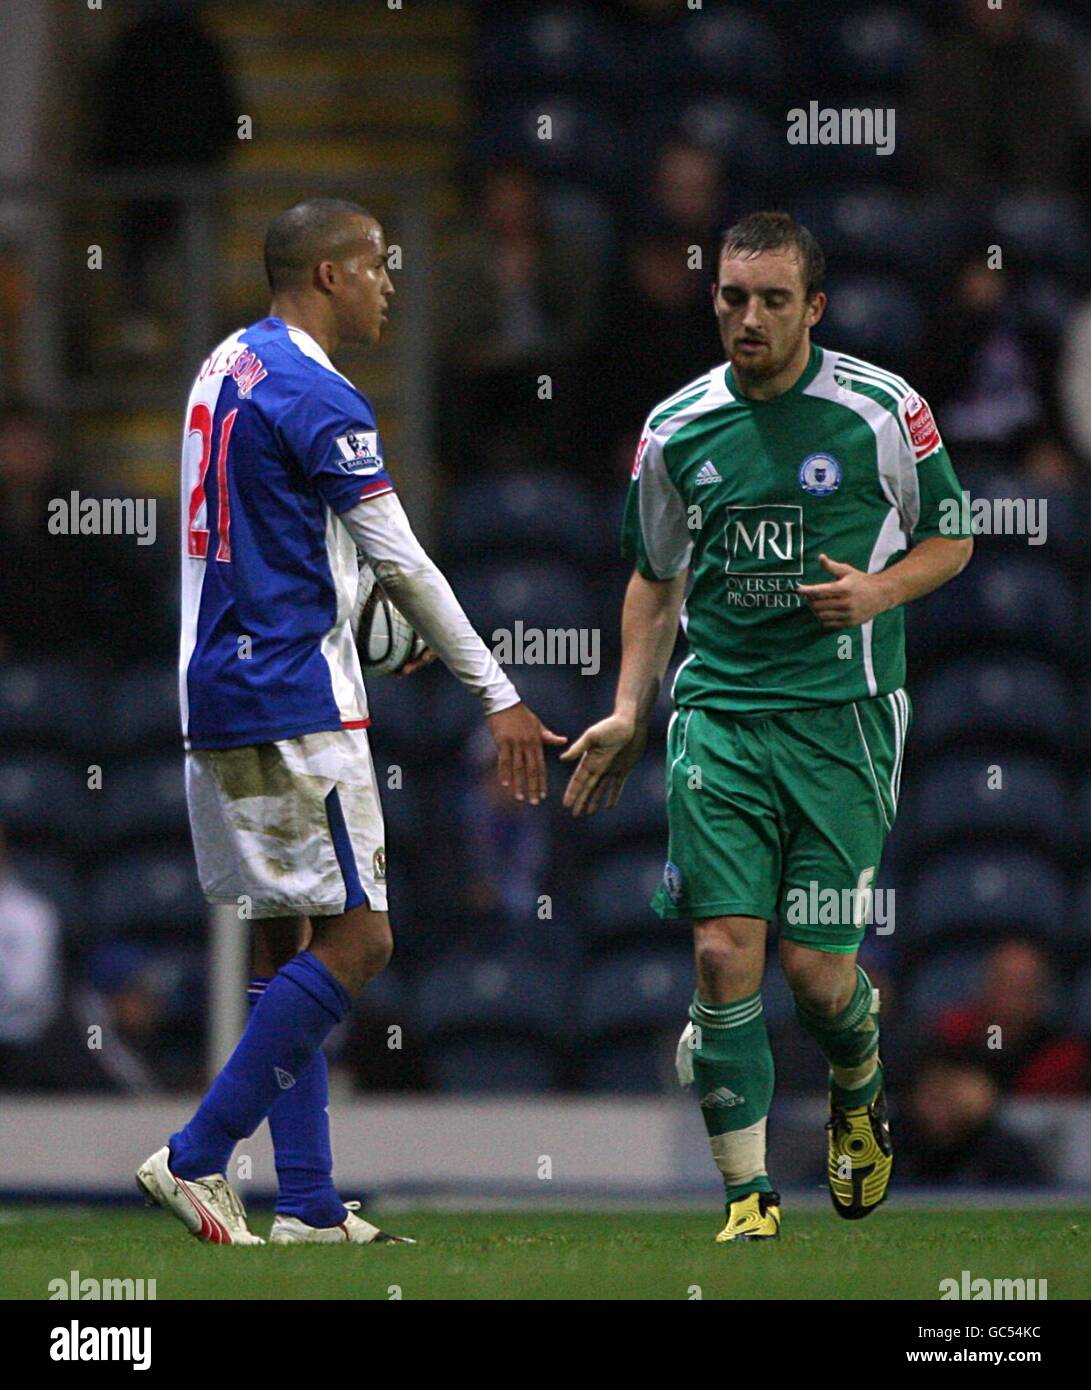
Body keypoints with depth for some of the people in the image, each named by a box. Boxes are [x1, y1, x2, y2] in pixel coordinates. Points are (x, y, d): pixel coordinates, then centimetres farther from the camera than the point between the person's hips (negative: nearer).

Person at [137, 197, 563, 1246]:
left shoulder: (226, 368, 15)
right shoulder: (317, 400, -14)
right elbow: (401, 565, -14)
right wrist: (498, 696, -9)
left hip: (218, 700, 10)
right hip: (294, 702, -10)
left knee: (285, 939, 10)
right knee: (356, 940, -8)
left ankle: (307, 1202, 8)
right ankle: (197, 1157, -11)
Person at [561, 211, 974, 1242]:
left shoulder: (882, 411, -3)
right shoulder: (676, 430, 5)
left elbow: (951, 537, 9)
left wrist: (879, 590, -11)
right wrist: (628, 714, 10)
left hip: (842, 718, -2)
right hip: (717, 714, 2)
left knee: (815, 969, -4)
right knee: (724, 953, -10)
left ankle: (857, 1091, 31)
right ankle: (748, 1195, 0)